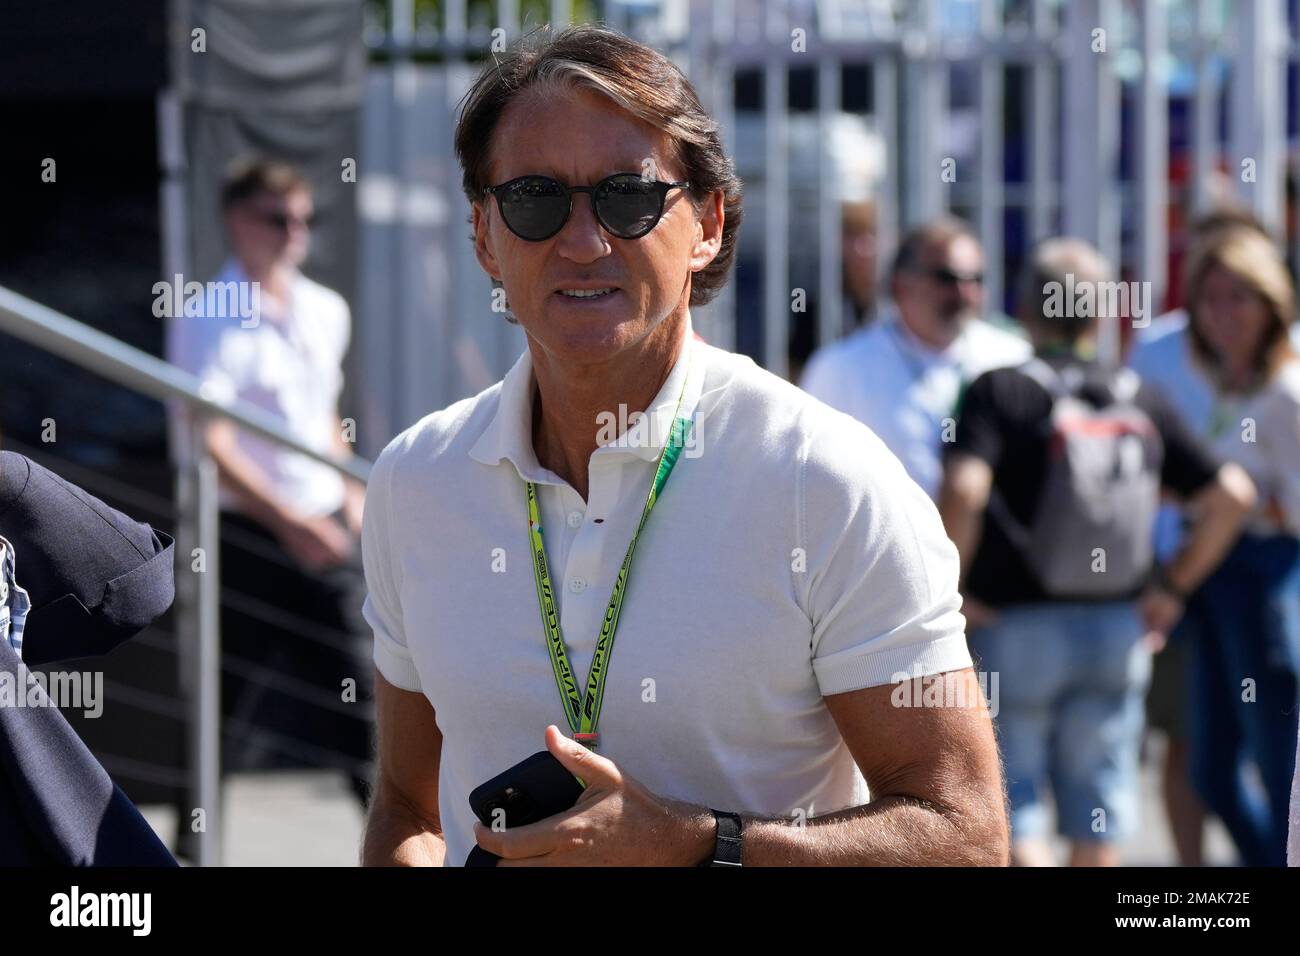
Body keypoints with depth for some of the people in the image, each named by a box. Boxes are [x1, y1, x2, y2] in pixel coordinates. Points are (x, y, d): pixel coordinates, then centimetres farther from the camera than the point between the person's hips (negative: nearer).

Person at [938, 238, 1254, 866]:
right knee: (1098, 812, 12)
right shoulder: (1141, 402, 4)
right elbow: (1230, 495, 1)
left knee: (1011, 803, 3)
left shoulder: (999, 391, -9)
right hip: (1117, 628, 4)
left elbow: (962, 491, -25)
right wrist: (1172, 587, 10)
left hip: (1014, 626, -4)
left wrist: (951, 587, -12)